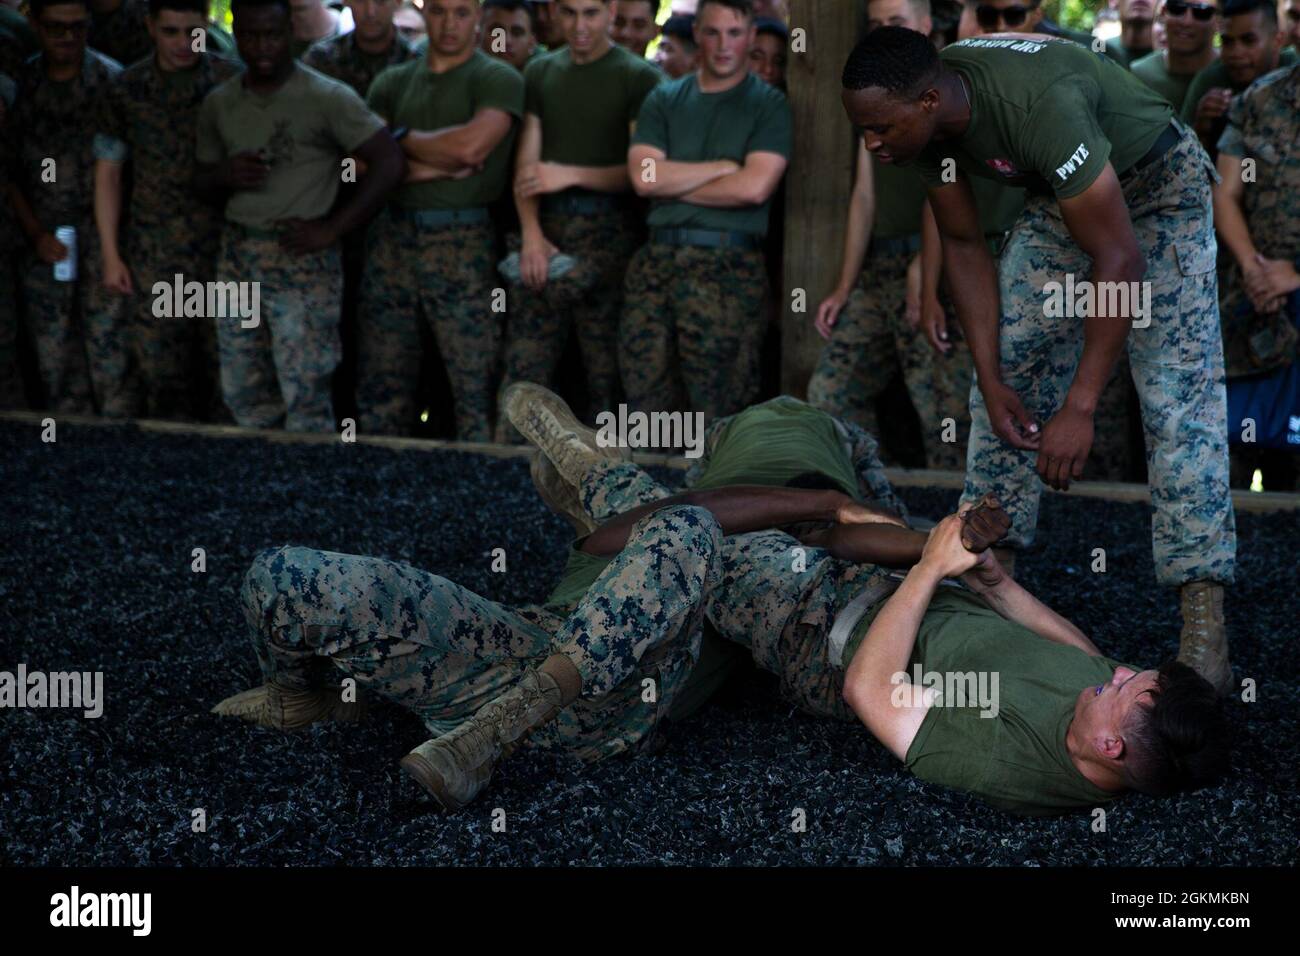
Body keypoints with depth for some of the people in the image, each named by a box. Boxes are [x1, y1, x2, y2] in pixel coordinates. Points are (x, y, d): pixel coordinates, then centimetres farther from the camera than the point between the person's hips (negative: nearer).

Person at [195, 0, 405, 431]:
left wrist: (332, 228, -14)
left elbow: (389, 163, -12)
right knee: (242, 391, 11)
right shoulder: (218, 103, 8)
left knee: (305, 394, -6)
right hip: (237, 255, 6)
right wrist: (225, 175, -6)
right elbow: (203, 177, 18)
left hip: (302, 260, -6)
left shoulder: (327, 98, -10)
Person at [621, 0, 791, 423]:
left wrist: (672, 183, -2)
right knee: (646, 403, 4)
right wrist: (723, 166, -5)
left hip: (728, 266, -3)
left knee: (716, 412, -1)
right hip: (657, 260, 3)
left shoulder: (770, 105, 3)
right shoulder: (663, 100, 13)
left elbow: (754, 187, -11)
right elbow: (643, 176, -2)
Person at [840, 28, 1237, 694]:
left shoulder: (1038, 105, -42)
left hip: (1157, 189, -7)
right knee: (1008, 367, 0)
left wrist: (1080, 408, -38)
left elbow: (1119, 257, -38)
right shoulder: (922, 120, -18)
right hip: (1060, 195, 7)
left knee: (1179, 393, -16)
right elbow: (964, 246, -6)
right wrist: (991, 382, -12)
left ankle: (1205, 635, -19)